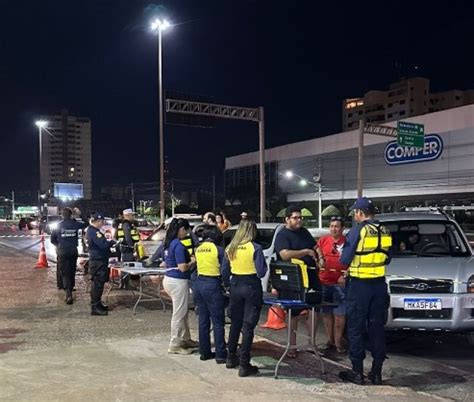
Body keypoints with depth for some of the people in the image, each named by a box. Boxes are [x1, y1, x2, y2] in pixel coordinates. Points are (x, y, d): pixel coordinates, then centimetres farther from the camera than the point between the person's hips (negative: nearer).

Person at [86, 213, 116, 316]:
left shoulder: (91, 230, 14)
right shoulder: (94, 232, -19)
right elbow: (103, 245, -25)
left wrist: (108, 241, 7)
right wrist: (112, 241, -9)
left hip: (97, 260, 11)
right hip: (98, 262, -11)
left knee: (98, 283, 18)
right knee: (98, 284, -6)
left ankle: (97, 304, 29)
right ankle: (95, 307, -1)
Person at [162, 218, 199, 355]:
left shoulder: (168, 243, 9)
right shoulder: (178, 245, -19)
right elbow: (183, 267, -22)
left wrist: (188, 259, 17)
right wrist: (192, 262, -3)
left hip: (169, 279, 10)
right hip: (178, 281, -10)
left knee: (183, 312, 20)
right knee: (179, 314, 2)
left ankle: (185, 339, 30)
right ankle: (174, 345, 11)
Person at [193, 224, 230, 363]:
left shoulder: (198, 249, 8)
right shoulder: (218, 249, -10)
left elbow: (197, 268, 12)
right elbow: (224, 269, -17)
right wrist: (226, 284, -4)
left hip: (199, 284, 6)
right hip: (212, 286, -6)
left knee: (203, 320, 14)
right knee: (218, 322, 1)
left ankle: (204, 352, 22)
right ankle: (220, 355, 3)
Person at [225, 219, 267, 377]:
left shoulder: (231, 248, 2)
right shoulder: (255, 248, -12)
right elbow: (261, 272, -10)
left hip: (235, 285, 5)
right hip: (251, 287, -5)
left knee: (235, 323, 18)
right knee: (248, 326, 1)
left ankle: (231, 358, 30)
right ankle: (244, 365, 4)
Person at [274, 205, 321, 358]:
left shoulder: (304, 231, 12)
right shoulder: (282, 235, -11)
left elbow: (315, 246, 23)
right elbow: (285, 255, -28)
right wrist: (306, 252, -23)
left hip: (310, 275, 6)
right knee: (293, 312, 5)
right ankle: (292, 346, 17)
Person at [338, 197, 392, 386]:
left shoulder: (358, 230, -13)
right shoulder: (384, 231, 4)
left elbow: (344, 260, -11)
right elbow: (387, 258, 13)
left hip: (360, 285, -5)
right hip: (379, 284, 5)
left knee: (356, 328, 4)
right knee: (377, 327, 11)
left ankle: (357, 372, 9)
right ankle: (377, 372, 16)